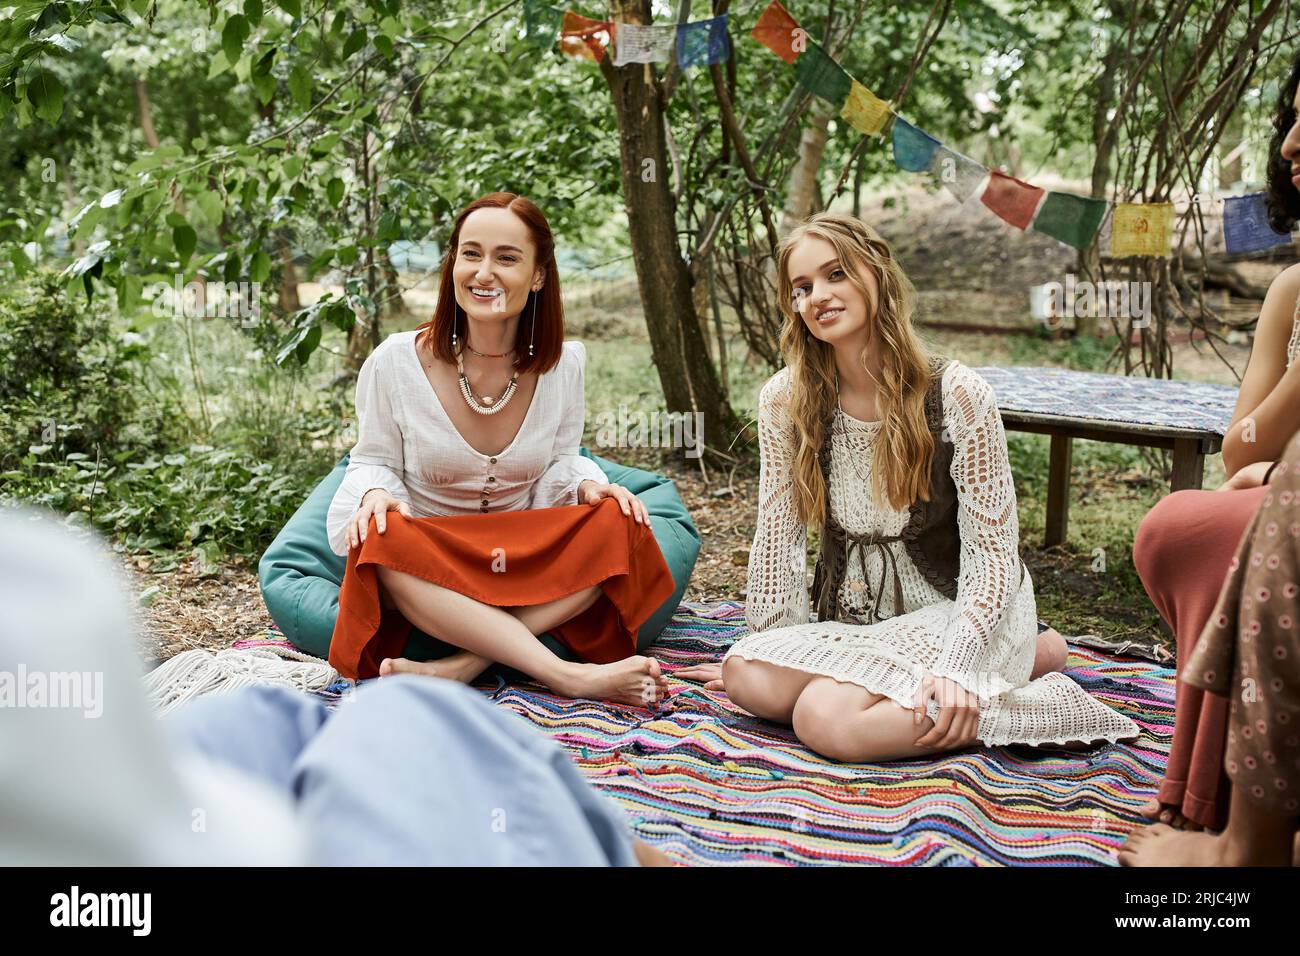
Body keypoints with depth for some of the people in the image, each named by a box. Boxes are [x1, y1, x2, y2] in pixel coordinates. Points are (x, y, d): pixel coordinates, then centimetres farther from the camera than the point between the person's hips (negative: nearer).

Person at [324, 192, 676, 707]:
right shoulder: (396, 361, -9)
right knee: (383, 542, -36)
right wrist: (375, 494, -21)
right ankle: (566, 674, -38)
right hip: (425, 572, -2)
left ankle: (460, 667, -33)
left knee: (616, 526, -24)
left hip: (526, 567, 2)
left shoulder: (564, 364, -2)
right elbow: (373, 462, 2)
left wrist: (587, 484, -13)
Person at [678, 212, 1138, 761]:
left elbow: (992, 548, -14)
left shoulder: (957, 395, -15)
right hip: (854, 623, 6)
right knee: (747, 678, -22)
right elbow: (777, 531, 1)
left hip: (951, 610, -6)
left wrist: (956, 664, -25)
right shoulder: (784, 400, -4)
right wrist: (769, 648, 0)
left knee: (827, 721, -29)